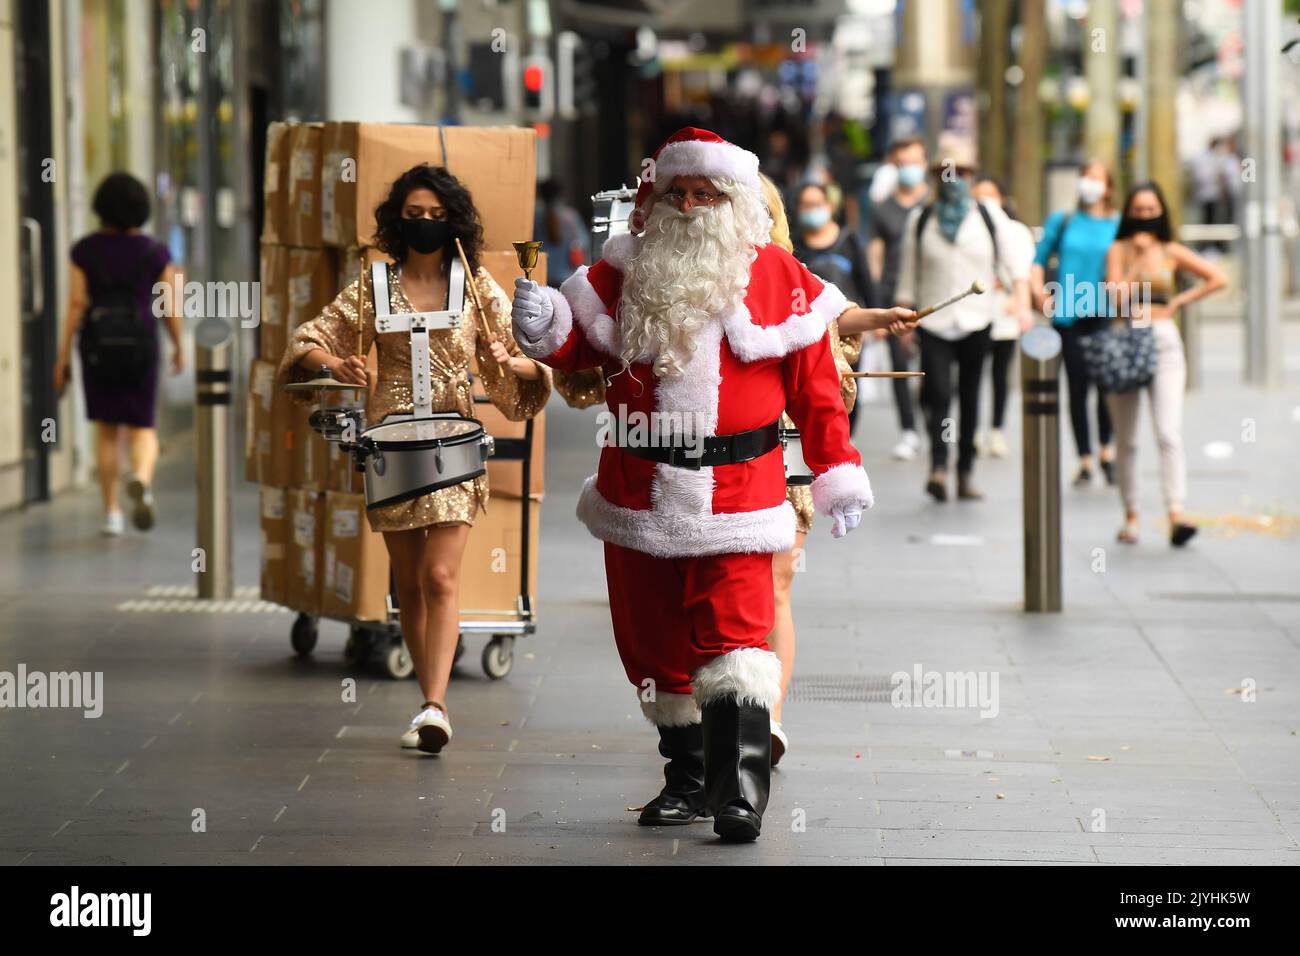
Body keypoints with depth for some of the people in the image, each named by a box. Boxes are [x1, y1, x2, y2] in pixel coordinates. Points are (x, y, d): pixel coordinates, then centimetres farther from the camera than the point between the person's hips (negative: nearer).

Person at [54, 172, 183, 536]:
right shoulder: (155, 252, -5)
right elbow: (171, 307, -2)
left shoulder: (84, 250, -6)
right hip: (139, 348, -1)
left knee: (107, 430, 16)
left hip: (98, 347, 1)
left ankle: (112, 514, 13)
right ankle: (141, 479, -27)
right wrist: (179, 348, 14)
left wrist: (63, 356, -3)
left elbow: (75, 304, -9)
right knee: (142, 432, 6)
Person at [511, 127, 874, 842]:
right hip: (640, 488, 4)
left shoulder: (779, 281, 2)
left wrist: (837, 474, 3)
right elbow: (581, 344, 8)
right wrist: (544, 327, -15)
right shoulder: (626, 272, 8)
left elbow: (815, 389, 4)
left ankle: (742, 791, -18)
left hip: (735, 494, -4)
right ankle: (689, 778, 24)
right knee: (655, 642, 10)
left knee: (732, 637, -15)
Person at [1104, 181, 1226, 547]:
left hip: (1164, 342, 0)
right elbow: (1116, 296, -8)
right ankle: (1130, 515, 14)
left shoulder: (1172, 252, 8)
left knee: (1169, 434, -14)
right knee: (1126, 439, 5)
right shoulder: (1119, 250, 5)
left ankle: (1176, 516, -22)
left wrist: (1180, 301, 2)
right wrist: (1138, 257, -8)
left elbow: (1217, 279, 8)